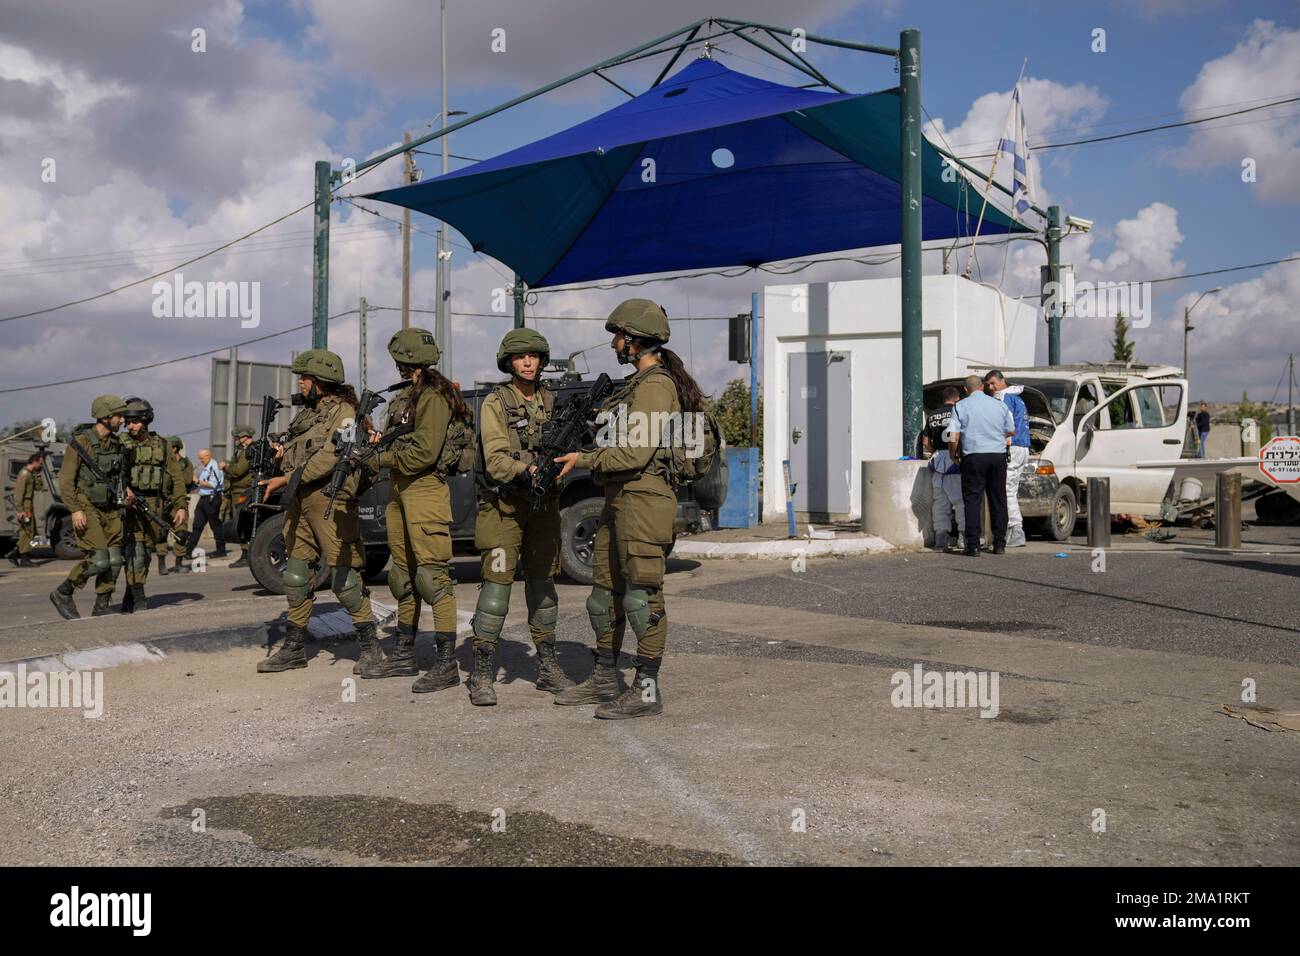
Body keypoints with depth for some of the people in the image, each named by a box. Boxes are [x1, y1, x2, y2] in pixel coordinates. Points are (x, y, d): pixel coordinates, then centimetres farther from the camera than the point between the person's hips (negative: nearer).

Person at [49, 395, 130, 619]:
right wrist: (76, 510, -20)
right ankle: (62, 594, 7)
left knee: (114, 561, 1)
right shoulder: (81, 441, -12)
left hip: (110, 509, 7)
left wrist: (126, 489, 0)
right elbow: (65, 480, -13)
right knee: (99, 560, -14)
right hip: (87, 509, -7)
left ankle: (101, 611, 10)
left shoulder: (116, 443, 9)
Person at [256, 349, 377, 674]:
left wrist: (286, 479, -19)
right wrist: (282, 452, 3)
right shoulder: (307, 412, 19)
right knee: (296, 572, 10)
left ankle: (369, 644, 1)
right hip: (299, 501, 9)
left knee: (343, 574, -8)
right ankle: (294, 647, 17)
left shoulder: (343, 412, -7)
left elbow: (329, 457, -18)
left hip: (330, 500, -8)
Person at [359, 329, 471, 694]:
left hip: (425, 489, -10)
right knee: (403, 573, 14)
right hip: (399, 489, 10)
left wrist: (379, 459, -10)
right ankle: (404, 654, 24)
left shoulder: (434, 396, -12)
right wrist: (380, 441, 0)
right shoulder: (406, 396, 18)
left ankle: (446, 663, -10)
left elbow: (424, 452, -19)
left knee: (432, 573, -12)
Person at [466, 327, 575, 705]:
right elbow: (496, 459, -13)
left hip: (544, 504, 5)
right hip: (503, 504, -5)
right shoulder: (495, 402, -4)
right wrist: (528, 471, -29)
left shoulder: (551, 401, 11)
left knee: (543, 582, 11)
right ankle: (482, 674, -5)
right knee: (497, 583, -9)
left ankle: (547, 666, 21)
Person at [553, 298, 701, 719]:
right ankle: (604, 680, 26)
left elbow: (636, 453, -20)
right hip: (618, 499, 11)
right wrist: (581, 451, 10)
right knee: (606, 590, 15)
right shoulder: (636, 384, 20)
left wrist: (584, 460, -11)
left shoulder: (656, 386, -13)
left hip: (644, 499, -11)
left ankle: (647, 691, -2)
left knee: (641, 594, -7)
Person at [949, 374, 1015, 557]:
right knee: (998, 500, 11)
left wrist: (953, 456, 10)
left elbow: (953, 438, -7)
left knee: (972, 500, 0)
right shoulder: (1000, 405, 8)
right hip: (998, 456, 3)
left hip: (974, 457, -3)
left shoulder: (960, 406, -1)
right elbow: (1012, 431, 19)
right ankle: (999, 544, 14)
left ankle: (973, 545, -6)